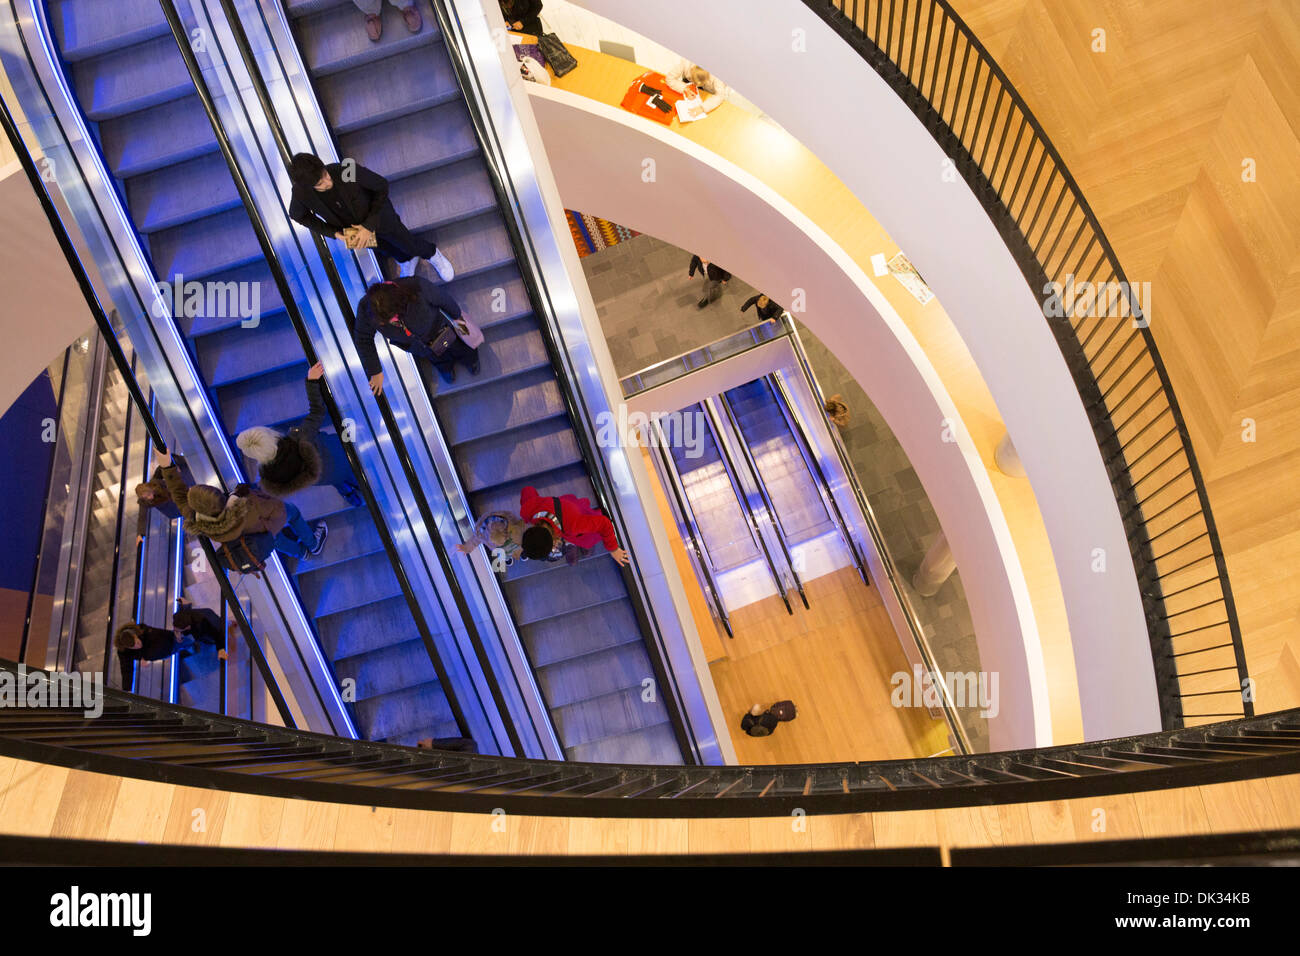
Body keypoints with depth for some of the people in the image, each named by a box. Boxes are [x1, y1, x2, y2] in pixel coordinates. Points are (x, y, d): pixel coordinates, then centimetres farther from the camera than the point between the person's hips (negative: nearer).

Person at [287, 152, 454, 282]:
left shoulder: (348, 170, -42)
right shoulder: (300, 193, -33)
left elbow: (382, 185, -25)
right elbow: (297, 215, -10)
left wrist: (369, 225, -29)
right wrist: (332, 232, -19)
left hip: (376, 212, -3)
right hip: (350, 228, 3)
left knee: (405, 242, 20)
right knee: (387, 249, 27)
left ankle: (432, 254, 54)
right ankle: (407, 259, 61)